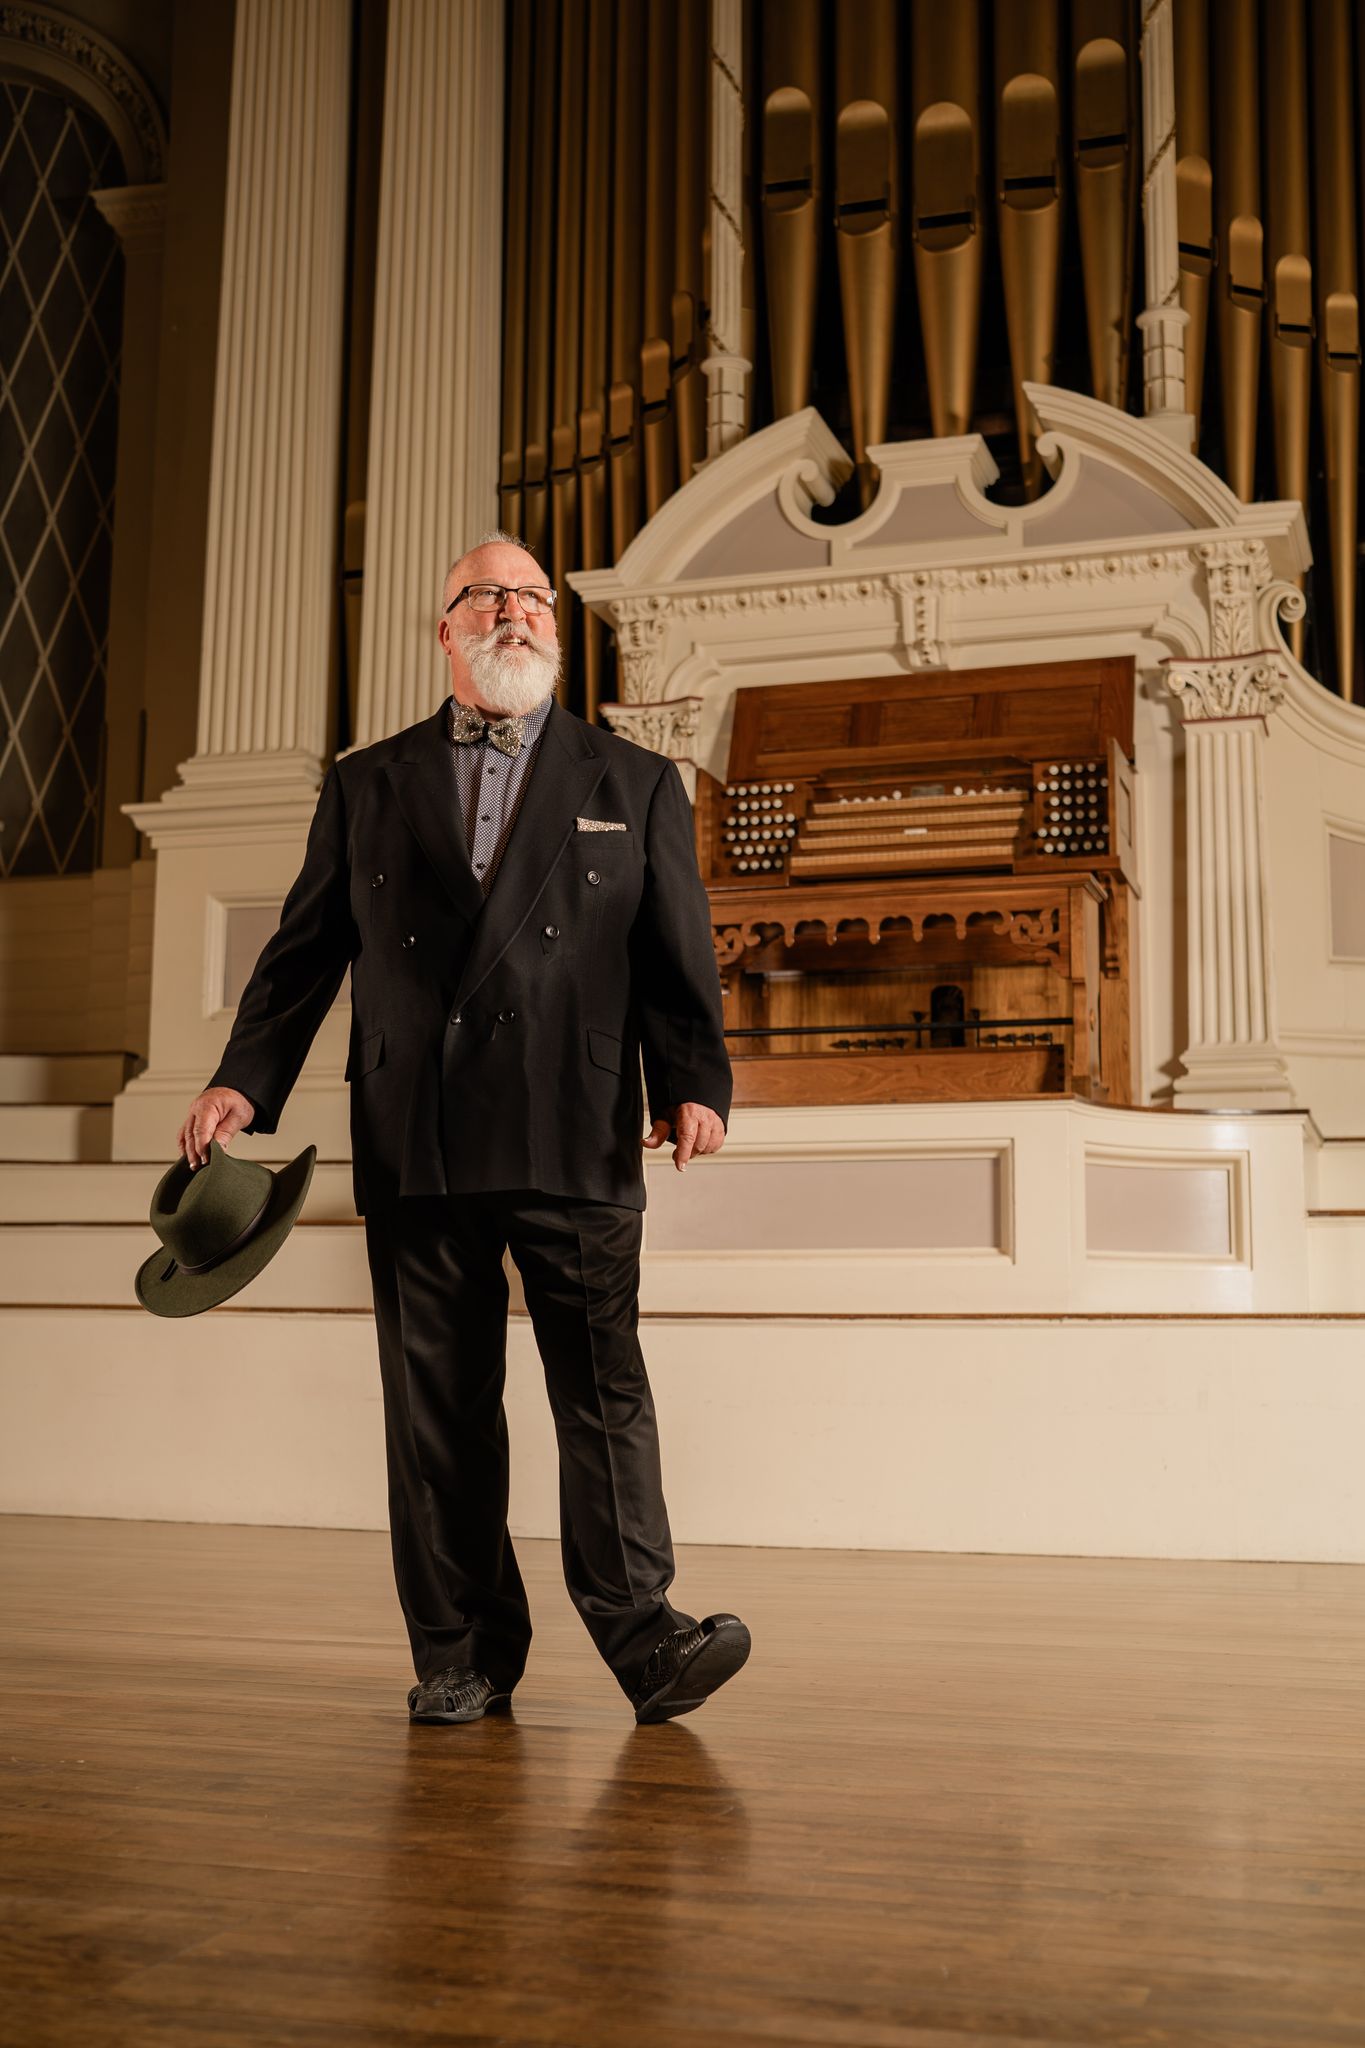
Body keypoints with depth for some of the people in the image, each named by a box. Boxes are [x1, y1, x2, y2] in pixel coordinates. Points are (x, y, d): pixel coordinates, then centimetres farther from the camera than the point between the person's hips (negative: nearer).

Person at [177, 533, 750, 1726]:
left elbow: (679, 956, 6)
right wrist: (245, 1081, 2)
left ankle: (642, 1632, 0)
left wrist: (696, 1082, -9)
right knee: (439, 1405, 5)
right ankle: (462, 1652, 13)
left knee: (604, 1391, -4)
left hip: (578, 1141, -1)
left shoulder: (636, 785, 14)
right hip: (416, 1141, 2)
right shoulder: (366, 786, 17)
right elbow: (305, 949, 14)